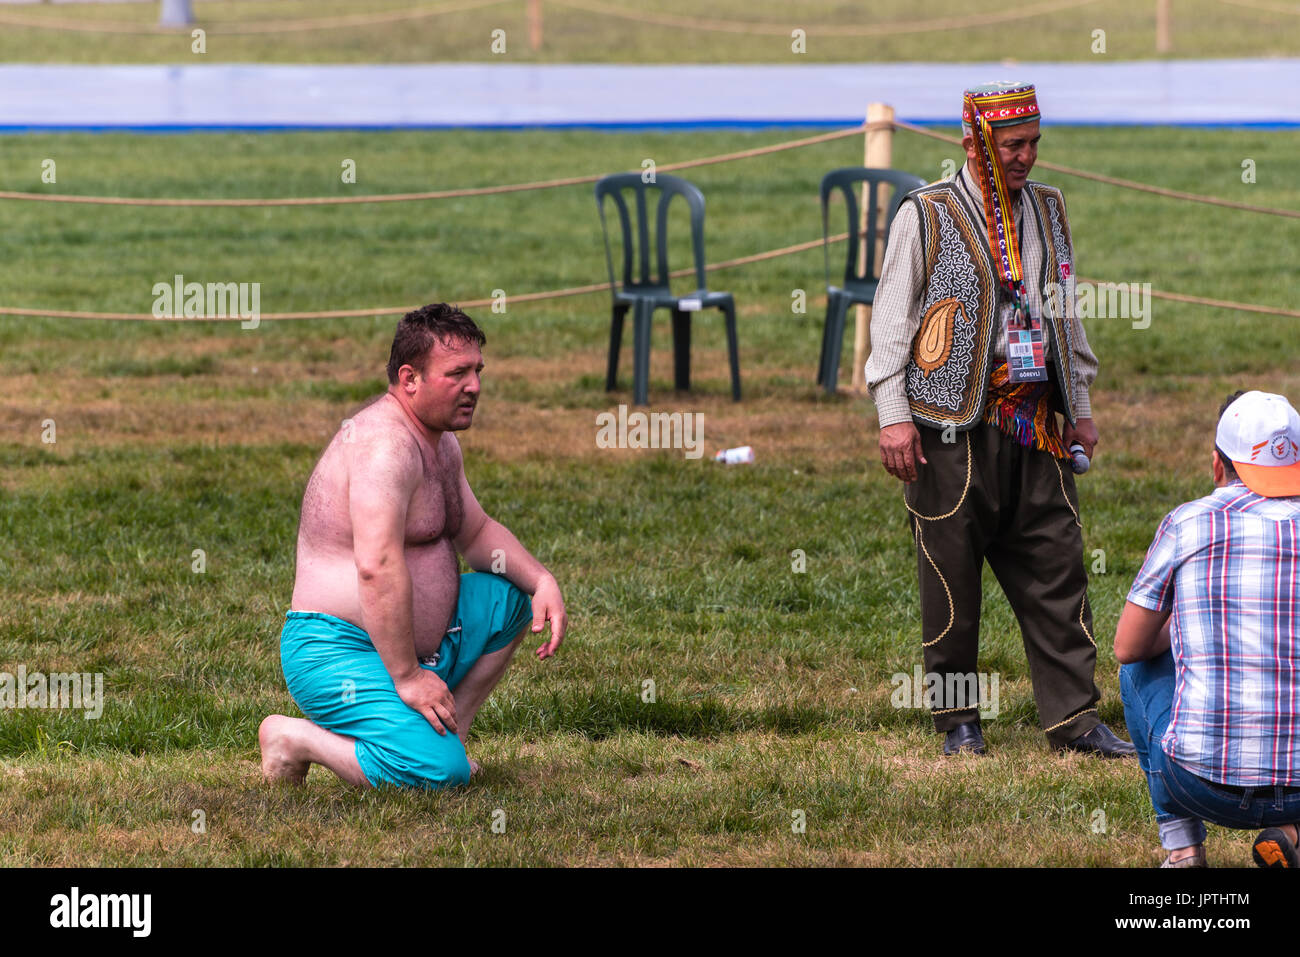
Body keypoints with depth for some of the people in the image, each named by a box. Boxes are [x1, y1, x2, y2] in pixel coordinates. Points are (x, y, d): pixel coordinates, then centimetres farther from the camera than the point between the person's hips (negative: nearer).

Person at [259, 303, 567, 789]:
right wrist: (406, 676, -30)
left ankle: (446, 732, 13)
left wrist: (542, 580, 7)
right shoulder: (385, 443, -21)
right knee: (439, 772, -28)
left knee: (510, 596, 17)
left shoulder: (439, 440, 13)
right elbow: (378, 567, -31)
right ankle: (296, 739, -7)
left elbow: (477, 532, 25)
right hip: (340, 654, -11)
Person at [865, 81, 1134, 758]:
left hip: (1035, 426, 5)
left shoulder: (1047, 209, 14)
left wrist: (1079, 406, 19)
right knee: (951, 578, 0)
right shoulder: (925, 215, -2)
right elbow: (889, 318, -2)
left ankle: (1073, 718, 5)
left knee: (1056, 572, 1)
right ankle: (958, 722, 10)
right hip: (953, 428, -4)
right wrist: (893, 415, -9)